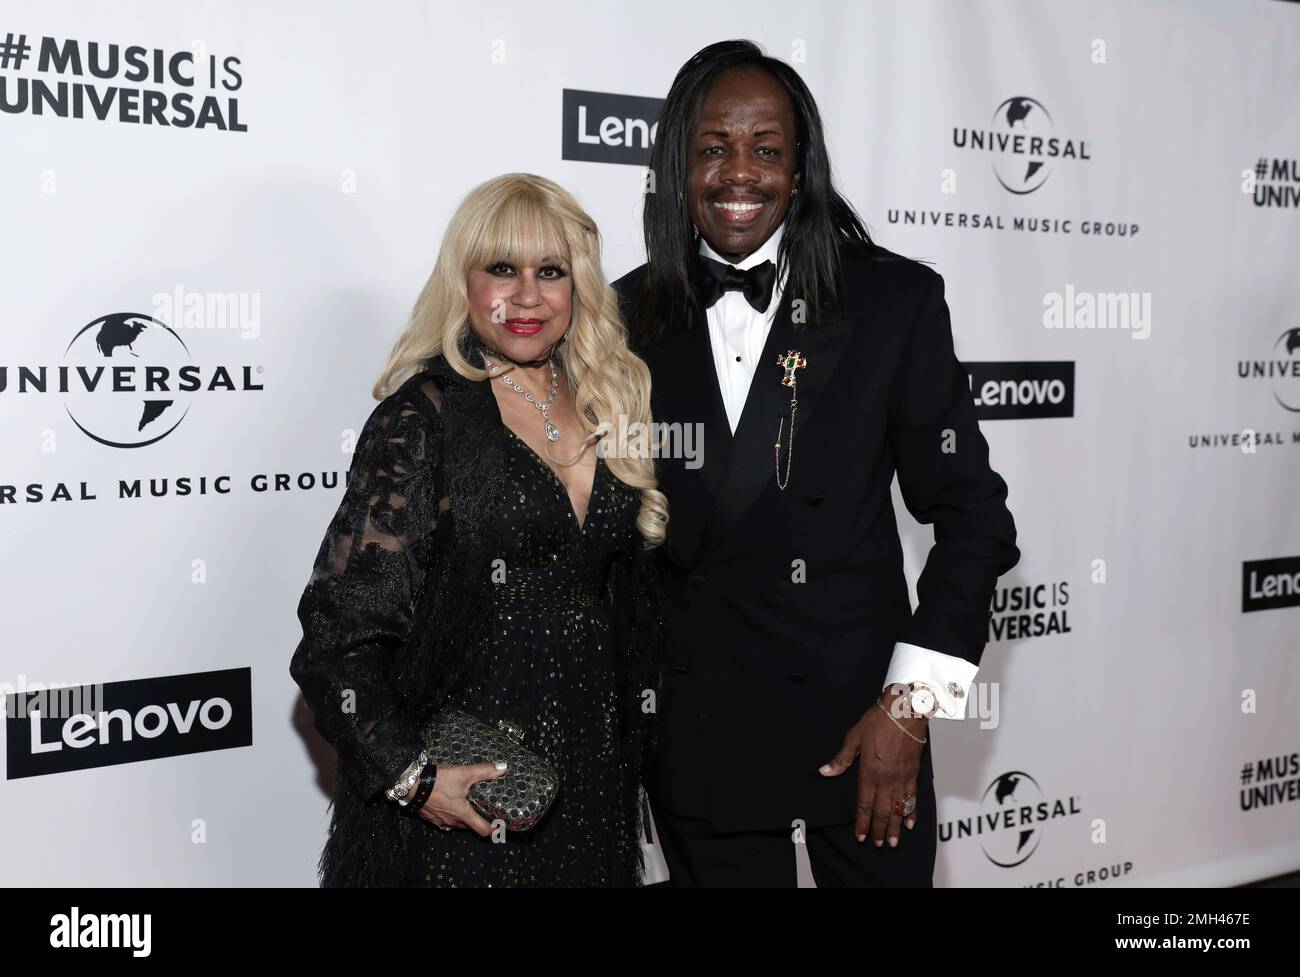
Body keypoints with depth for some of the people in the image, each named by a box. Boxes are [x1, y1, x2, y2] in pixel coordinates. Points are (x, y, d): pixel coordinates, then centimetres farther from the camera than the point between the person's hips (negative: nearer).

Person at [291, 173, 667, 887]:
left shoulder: (609, 407, 6)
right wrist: (409, 772, -19)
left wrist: (634, 741, 11)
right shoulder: (424, 415, -11)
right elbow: (342, 621, -14)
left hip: (593, 775, 5)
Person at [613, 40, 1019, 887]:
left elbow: (972, 513, -3)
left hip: (861, 713, -1)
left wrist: (912, 705, -9)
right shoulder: (630, 317, 0)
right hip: (693, 733, 2)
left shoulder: (896, 299, -5)